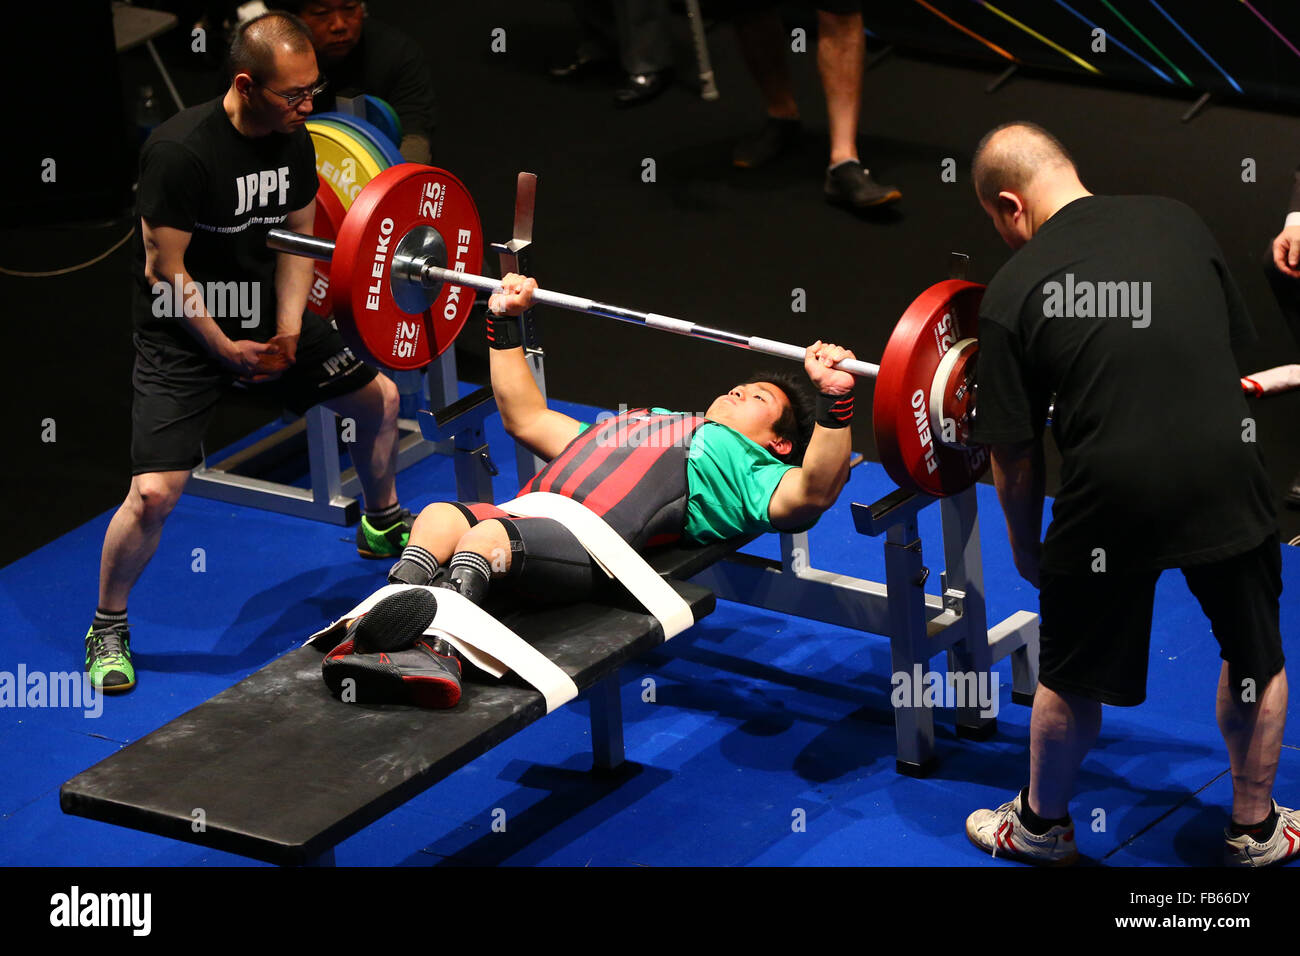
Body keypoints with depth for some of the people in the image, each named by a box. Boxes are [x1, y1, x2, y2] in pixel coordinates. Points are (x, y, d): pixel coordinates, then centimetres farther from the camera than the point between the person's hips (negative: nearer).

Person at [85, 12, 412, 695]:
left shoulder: (293, 140, -5)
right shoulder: (182, 150, -28)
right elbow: (166, 271, -21)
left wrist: (288, 329, -4)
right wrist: (226, 350, -15)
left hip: (266, 313, 7)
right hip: (184, 328, -7)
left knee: (379, 400, 15)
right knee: (154, 493, -18)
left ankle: (382, 525, 43)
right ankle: (108, 627, 5)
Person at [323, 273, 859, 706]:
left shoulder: (752, 471, 24)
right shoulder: (642, 422, 45)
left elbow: (814, 490, 1)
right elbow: (526, 418, 49)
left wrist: (834, 398, -9)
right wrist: (505, 324, 45)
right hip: (531, 511, 6)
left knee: (487, 535, -37)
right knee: (438, 517, -28)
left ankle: (438, 645, -58)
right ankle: (396, 641, -49)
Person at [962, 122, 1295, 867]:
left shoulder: (1014, 291, -2)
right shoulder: (1178, 223, 7)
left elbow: (1015, 453, 2)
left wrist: (1025, 545, 18)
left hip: (1111, 499, -2)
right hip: (1225, 481, 2)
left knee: (1072, 679, 19)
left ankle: (1042, 825, 39)